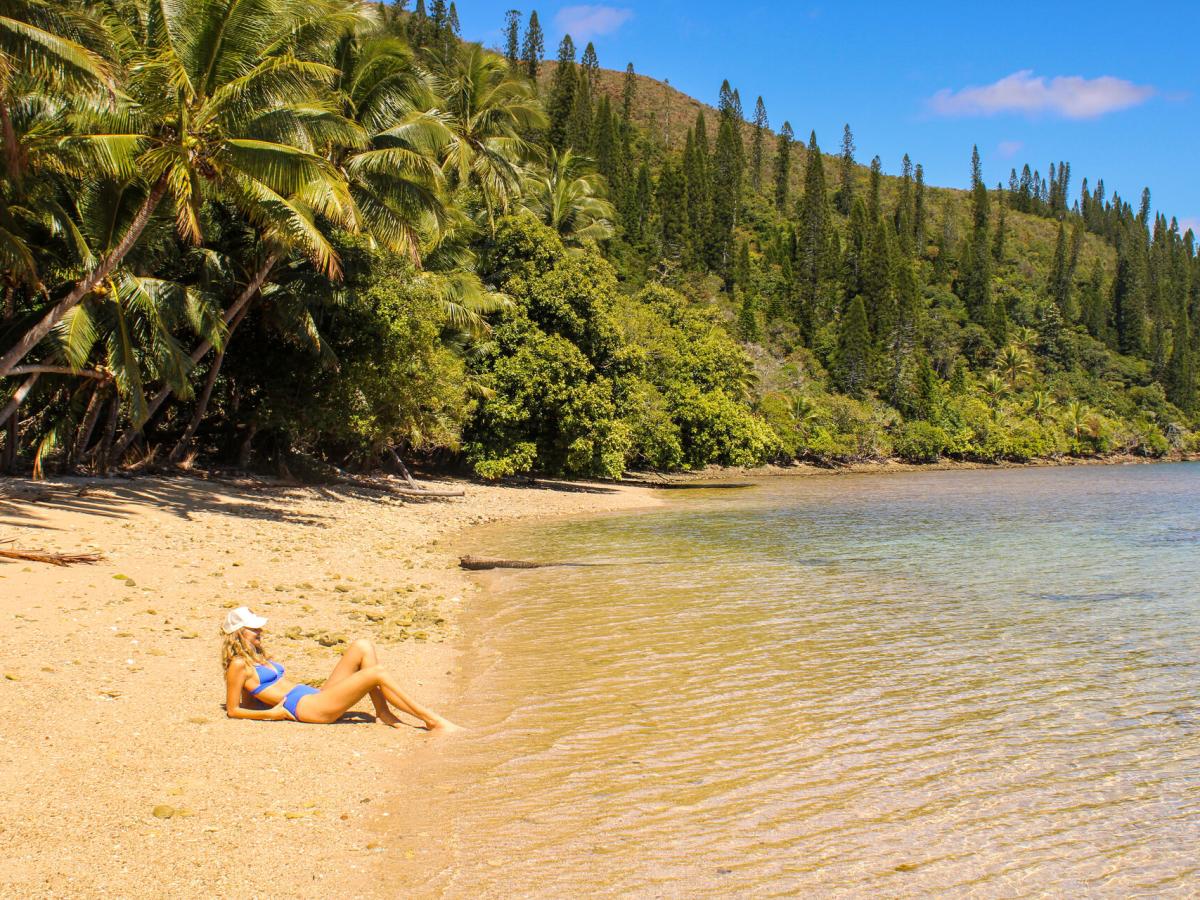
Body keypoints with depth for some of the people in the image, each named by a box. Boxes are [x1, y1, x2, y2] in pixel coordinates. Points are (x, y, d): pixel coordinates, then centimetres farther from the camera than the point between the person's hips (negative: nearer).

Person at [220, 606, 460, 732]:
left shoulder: (258, 657, 22)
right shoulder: (238, 665, -4)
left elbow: (253, 692, 32)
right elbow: (232, 710, -5)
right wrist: (271, 714, -14)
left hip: (317, 696, 10)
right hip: (307, 708, -10)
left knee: (363, 646, -3)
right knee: (377, 672, -21)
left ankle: (383, 713, -7)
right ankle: (433, 720, -19)